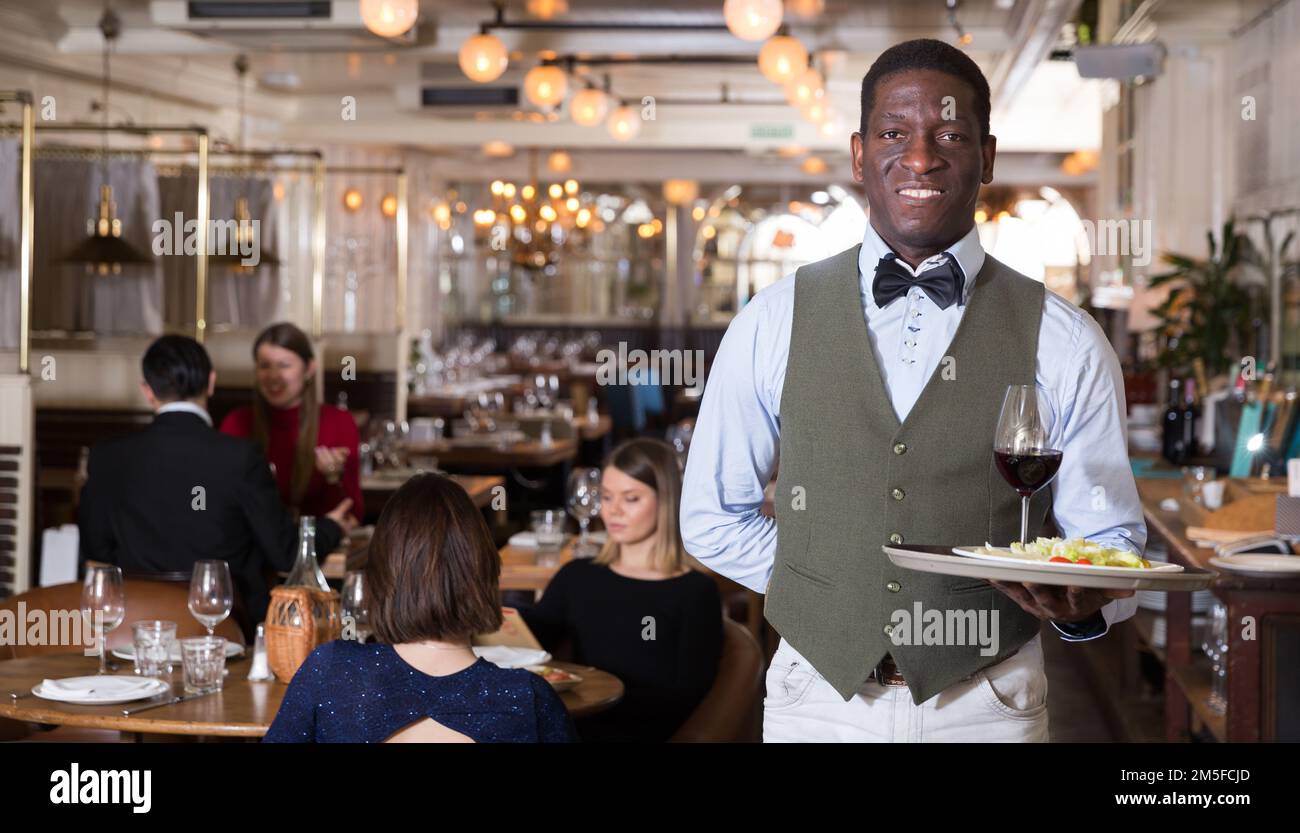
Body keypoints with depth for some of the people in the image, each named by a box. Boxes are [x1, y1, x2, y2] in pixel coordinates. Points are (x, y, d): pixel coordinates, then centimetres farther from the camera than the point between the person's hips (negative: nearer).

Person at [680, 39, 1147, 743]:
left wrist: (1083, 602, -23)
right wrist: (837, 589, -5)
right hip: (817, 700, 1)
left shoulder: (1063, 343, -4)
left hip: (989, 709, -1)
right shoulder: (773, 323, -1)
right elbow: (712, 516, 6)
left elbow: (1110, 538, -1)